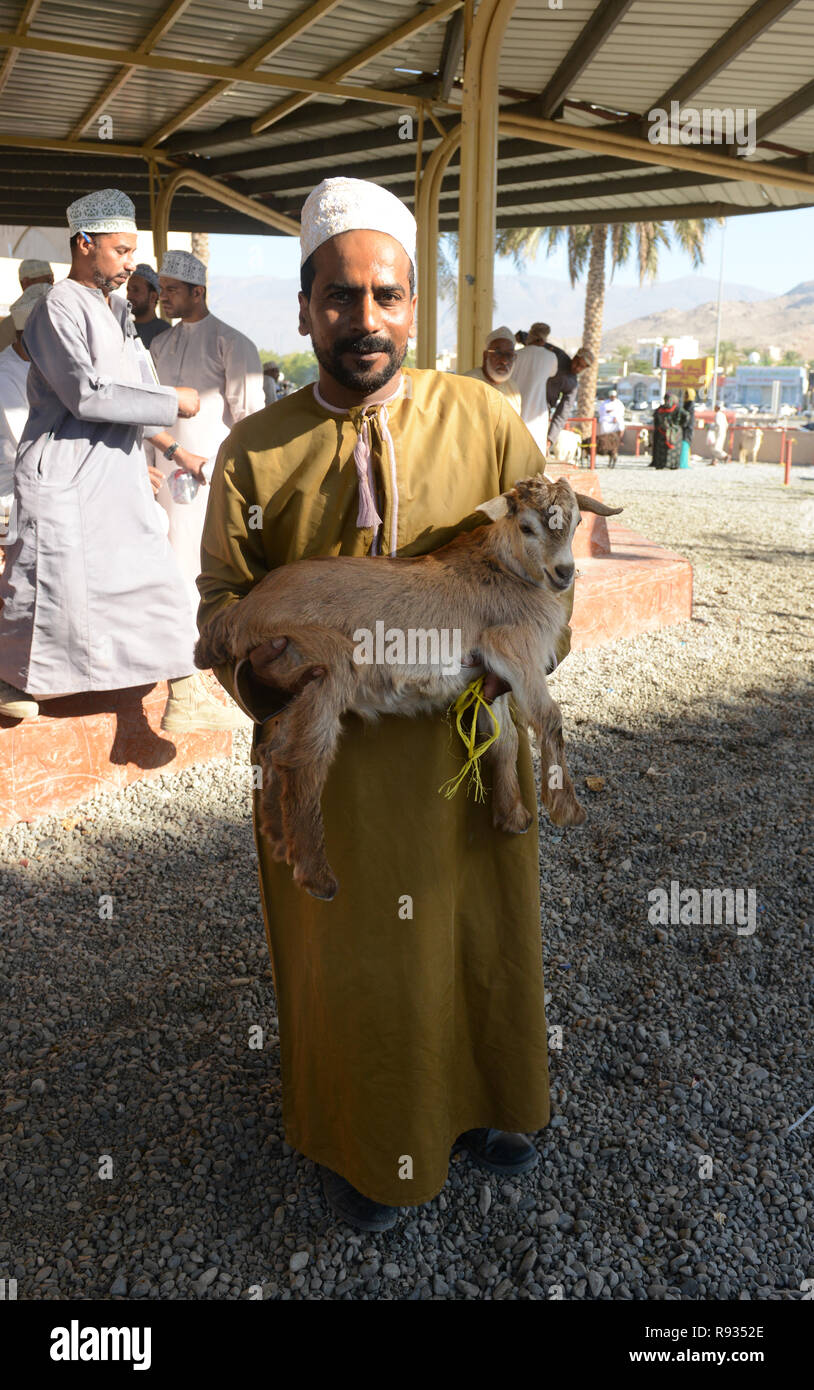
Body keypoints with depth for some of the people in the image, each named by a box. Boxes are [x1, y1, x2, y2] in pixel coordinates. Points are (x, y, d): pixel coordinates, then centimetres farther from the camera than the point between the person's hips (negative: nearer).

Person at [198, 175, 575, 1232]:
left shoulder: (485, 419, 0)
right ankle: (361, 1144, 40)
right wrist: (262, 662, -16)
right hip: (326, 759, 0)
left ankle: (484, 1104, 47)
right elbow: (223, 593, 5)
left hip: (468, 747, 1)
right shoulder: (256, 450, 1)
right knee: (345, 957, 13)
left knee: (481, 938, 18)